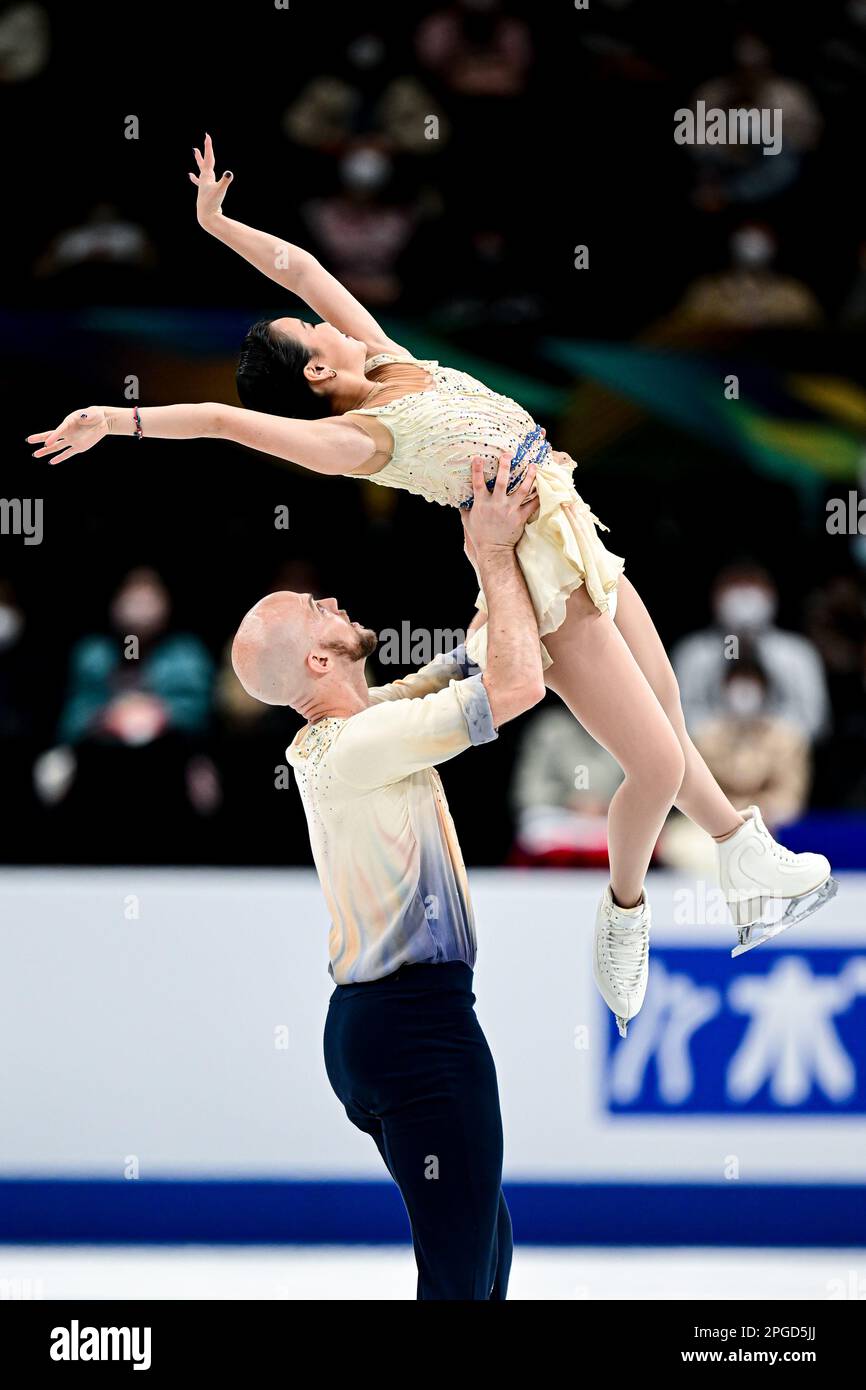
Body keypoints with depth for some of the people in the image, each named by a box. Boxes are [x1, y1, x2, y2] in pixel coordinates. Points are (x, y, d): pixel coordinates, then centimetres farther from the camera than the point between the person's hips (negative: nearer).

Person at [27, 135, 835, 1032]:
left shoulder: (390, 365, 6)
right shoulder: (358, 440, -17)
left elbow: (300, 269, 11)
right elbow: (230, 421, -28)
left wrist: (213, 219, 13)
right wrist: (125, 419, -33)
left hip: (580, 549, 8)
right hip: (543, 585, -8)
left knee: (668, 718, 21)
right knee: (657, 767, -8)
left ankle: (745, 856, 38)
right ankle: (623, 910, 15)